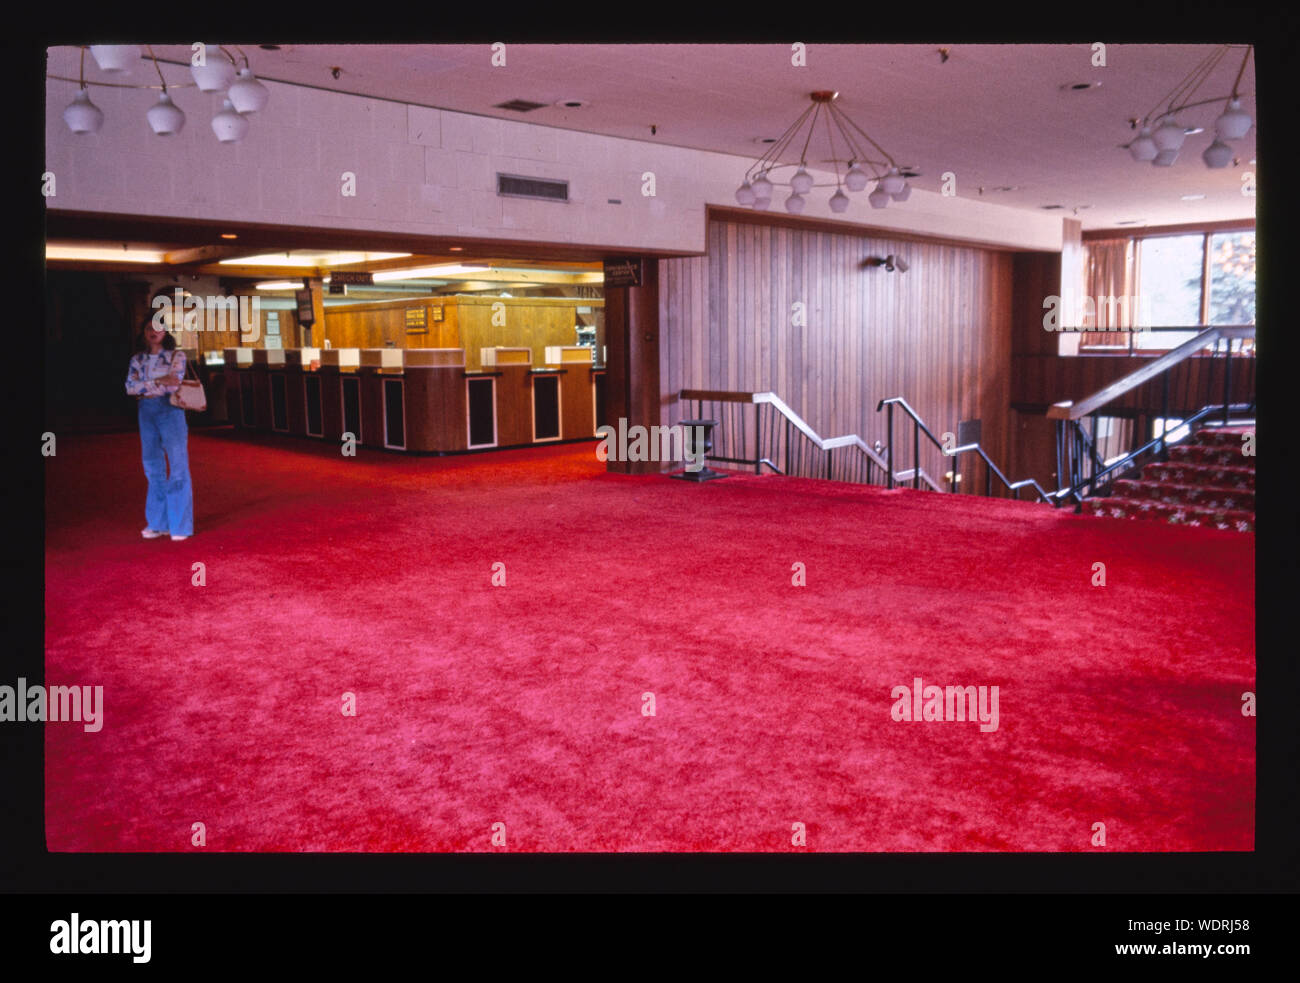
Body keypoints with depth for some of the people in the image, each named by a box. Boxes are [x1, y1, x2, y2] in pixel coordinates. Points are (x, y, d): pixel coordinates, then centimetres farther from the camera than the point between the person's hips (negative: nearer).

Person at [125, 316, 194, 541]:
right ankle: (158, 522, 15)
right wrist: (158, 381, -13)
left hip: (170, 410, -4)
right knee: (153, 467, 7)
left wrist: (144, 386, -6)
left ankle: (180, 525, 0)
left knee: (178, 466, -5)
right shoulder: (137, 359, 12)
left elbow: (174, 384, -12)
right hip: (146, 412, 4)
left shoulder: (176, 355, 2)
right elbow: (130, 387, -3)